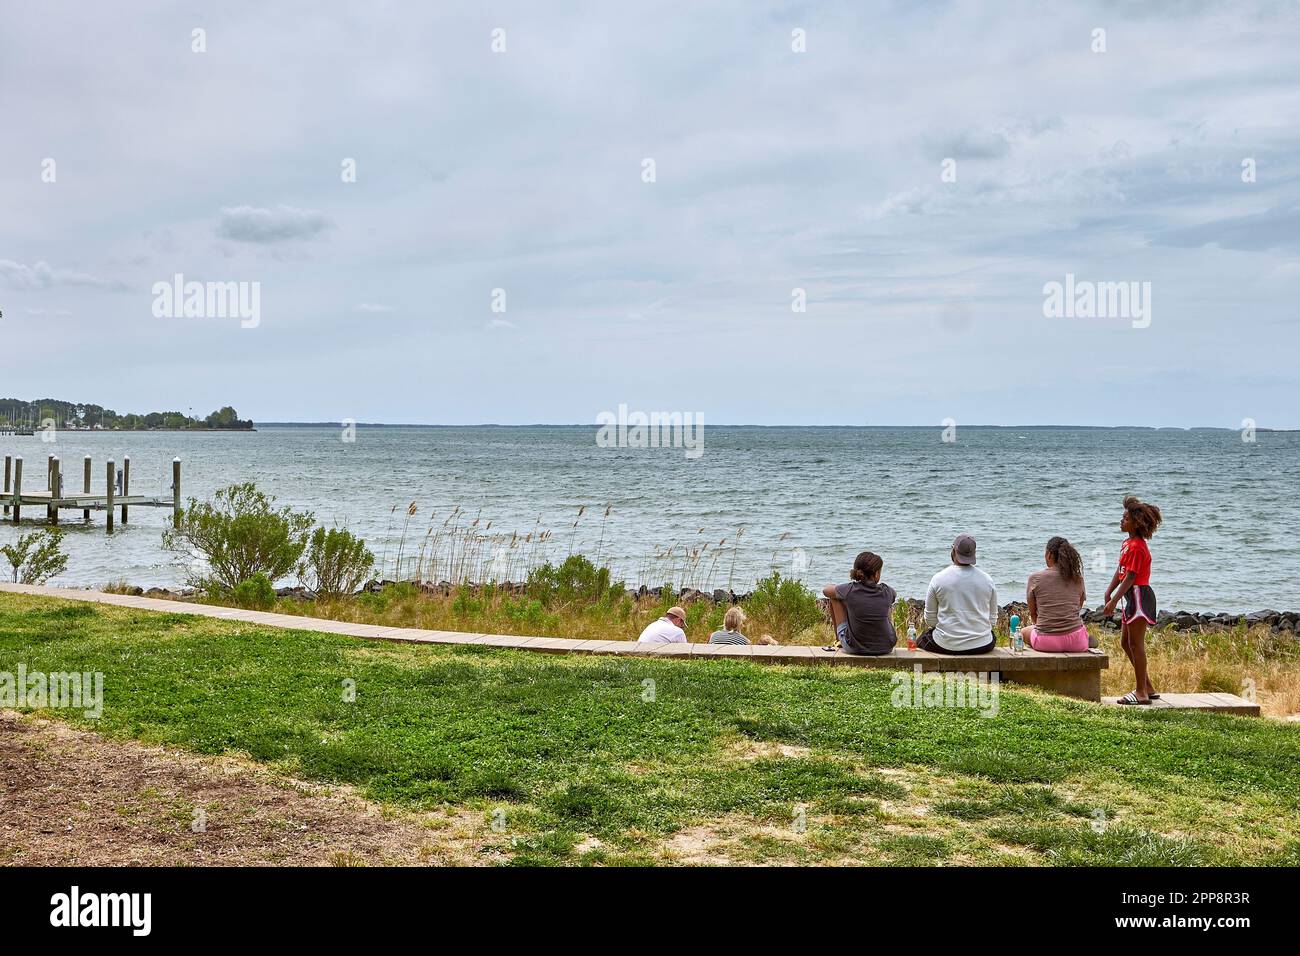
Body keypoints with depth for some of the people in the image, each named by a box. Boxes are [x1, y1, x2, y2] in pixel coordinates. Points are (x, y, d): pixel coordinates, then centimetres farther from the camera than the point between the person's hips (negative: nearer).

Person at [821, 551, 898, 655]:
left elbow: (825, 590, 6)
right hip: (885, 648, 2)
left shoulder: (850, 590, -16)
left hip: (854, 648, -2)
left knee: (834, 596, 12)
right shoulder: (886, 592, -11)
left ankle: (839, 640, 30)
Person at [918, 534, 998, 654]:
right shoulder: (987, 580, -2)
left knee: (921, 639, 28)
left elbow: (930, 620, 0)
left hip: (946, 645, -1)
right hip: (982, 646, 2)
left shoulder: (938, 579, -8)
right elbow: (992, 620, 6)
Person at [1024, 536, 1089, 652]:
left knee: (1025, 631, 32)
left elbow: (1033, 613, 9)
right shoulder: (1077, 578, 5)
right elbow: (1078, 608, 14)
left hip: (1046, 642, -2)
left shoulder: (1035, 578, -1)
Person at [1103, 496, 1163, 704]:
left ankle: (1141, 692, 1)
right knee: (1125, 642, 15)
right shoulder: (1128, 543, 13)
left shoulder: (1137, 547, -18)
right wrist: (1109, 592, 9)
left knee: (1136, 644, -5)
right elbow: (1120, 571, 15)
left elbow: (1129, 578, -21)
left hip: (1139, 595, -11)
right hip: (1132, 597, 11)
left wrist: (1113, 601, -21)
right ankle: (1148, 688, 21)